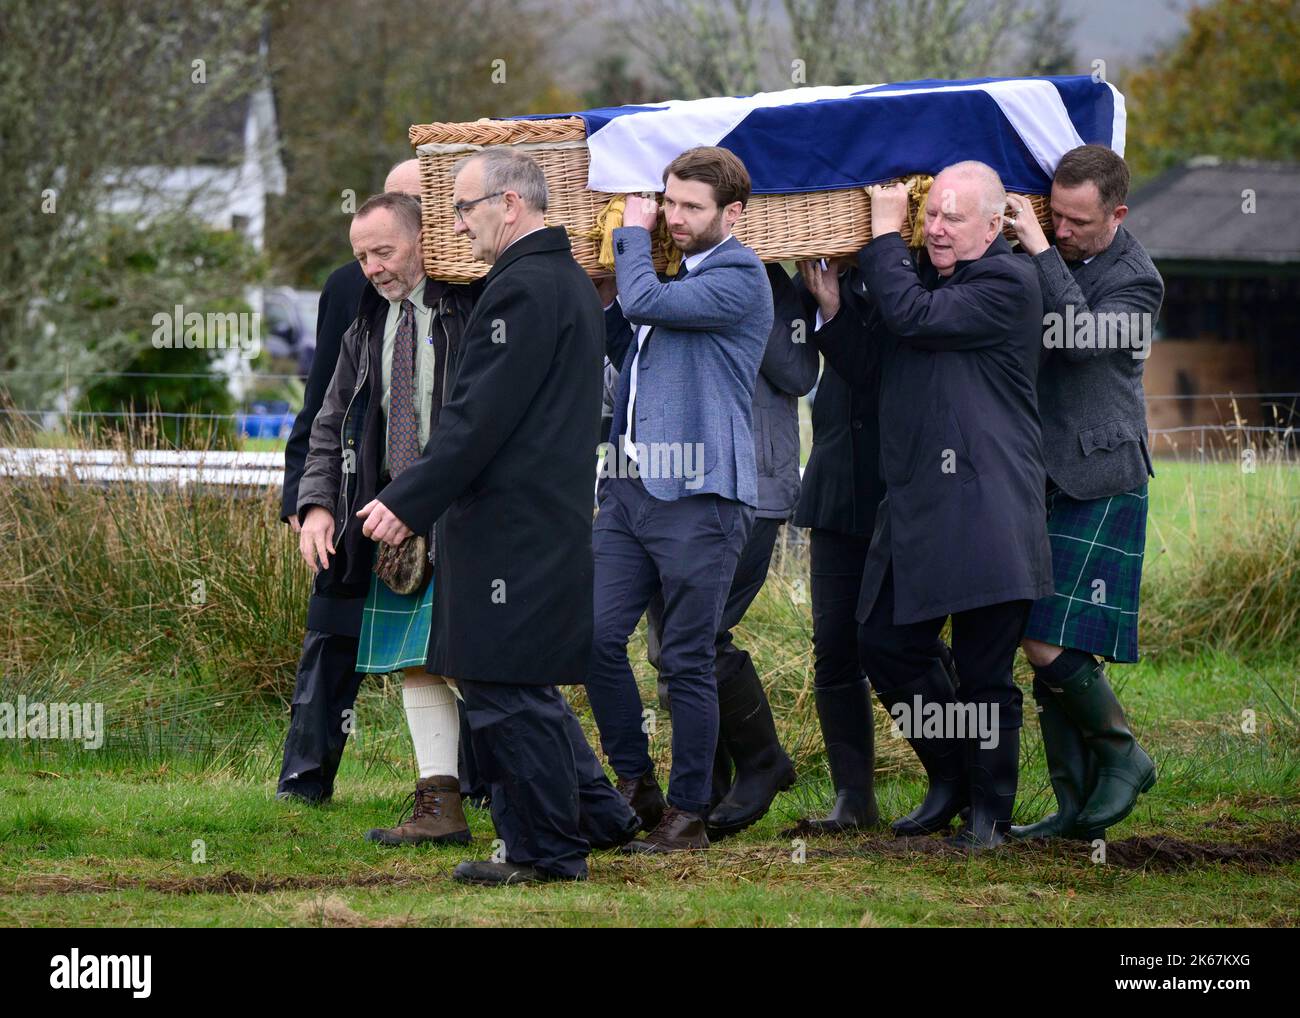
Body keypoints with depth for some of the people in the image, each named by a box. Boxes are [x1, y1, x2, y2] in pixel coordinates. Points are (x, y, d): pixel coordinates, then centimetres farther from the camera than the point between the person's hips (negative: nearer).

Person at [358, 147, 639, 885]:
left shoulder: (522, 288, -17)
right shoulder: (572, 282, 16)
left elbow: (480, 416, -21)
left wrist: (408, 503, -18)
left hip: (511, 526, -10)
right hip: (556, 516, 10)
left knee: (506, 686, -3)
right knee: (522, 683, 19)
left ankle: (547, 851, 2)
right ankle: (599, 814, 22)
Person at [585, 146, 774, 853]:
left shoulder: (737, 277, -9)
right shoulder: (673, 265, 18)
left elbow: (644, 303, -20)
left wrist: (631, 237, -3)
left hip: (699, 495, -8)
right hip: (631, 485, 8)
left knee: (687, 661, -2)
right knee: (597, 635, 0)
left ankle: (688, 813, 6)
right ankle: (635, 783, 14)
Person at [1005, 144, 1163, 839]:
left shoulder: (1134, 280, -8)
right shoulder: (1044, 257, 10)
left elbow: (1082, 338, -24)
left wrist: (1040, 252, -23)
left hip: (1099, 483, -7)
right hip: (1041, 481, 7)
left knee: (1050, 645, -13)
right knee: (1049, 650, 6)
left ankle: (1122, 756, 8)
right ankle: (1076, 806, 11)